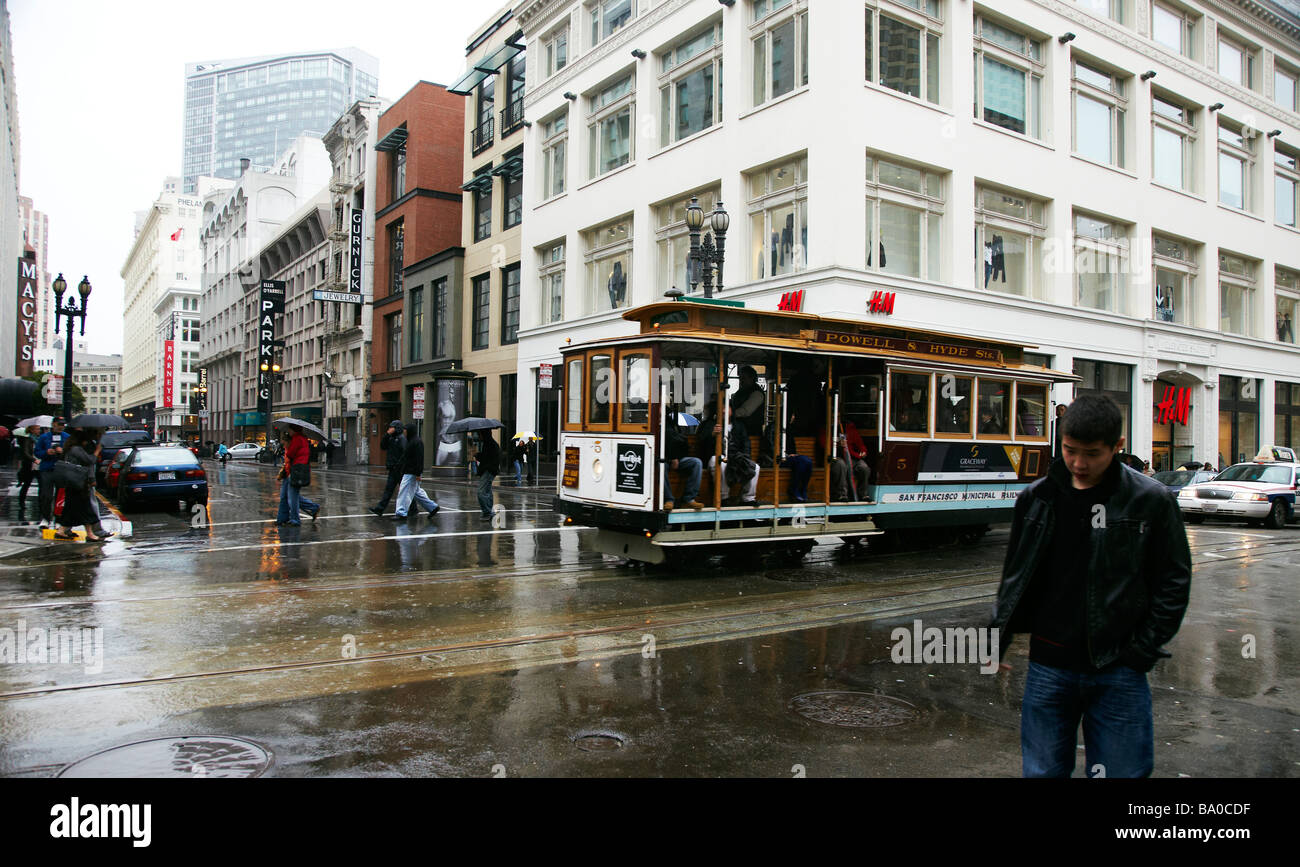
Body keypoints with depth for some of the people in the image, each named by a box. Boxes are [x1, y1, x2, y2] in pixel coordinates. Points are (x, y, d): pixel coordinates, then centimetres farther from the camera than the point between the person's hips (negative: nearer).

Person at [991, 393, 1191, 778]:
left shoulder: (1151, 501, -5)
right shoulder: (1037, 498, 3)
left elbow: (1173, 582, 0)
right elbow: (1016, 575, 11)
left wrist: (1143, 653, -6)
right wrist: (998, 639, 7)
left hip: (1118, 670, -2)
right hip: (1049, 666, 2)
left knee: (1121, 770, 6)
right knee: (1043, 770, 9)